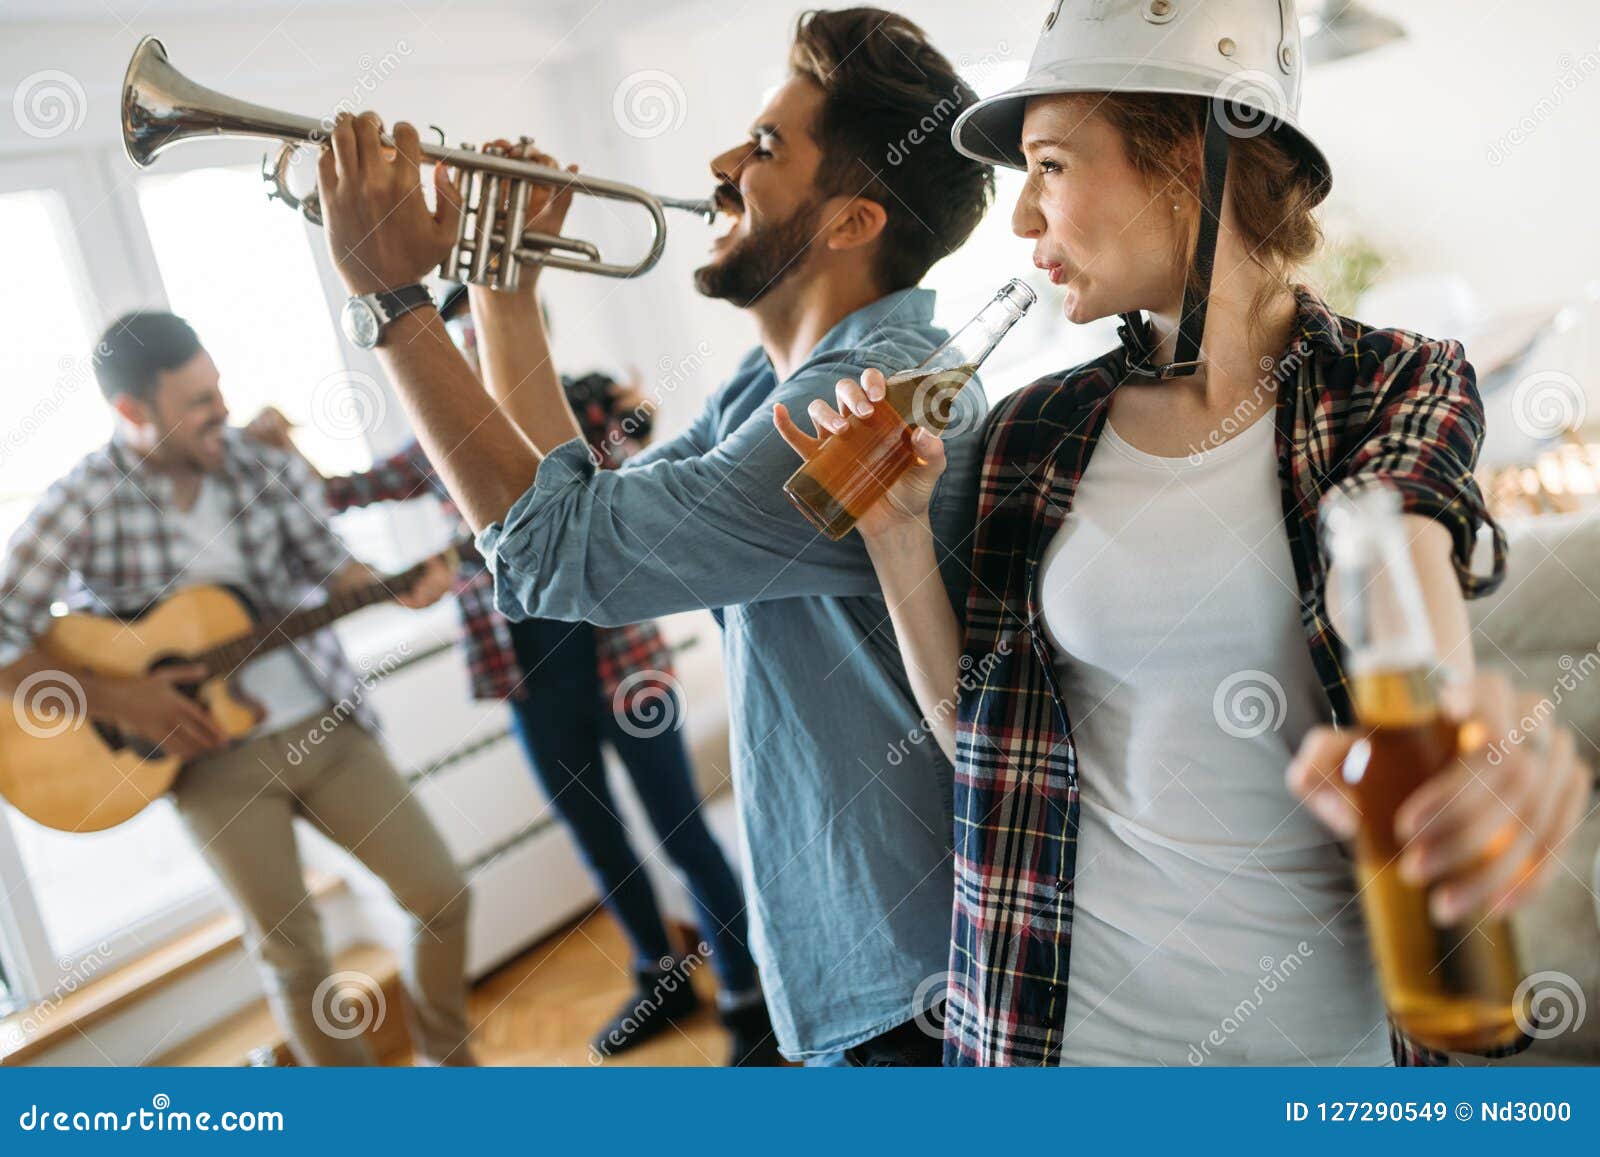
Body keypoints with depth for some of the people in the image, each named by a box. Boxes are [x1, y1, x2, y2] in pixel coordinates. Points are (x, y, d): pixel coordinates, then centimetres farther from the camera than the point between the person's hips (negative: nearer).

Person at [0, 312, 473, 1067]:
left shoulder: (266, 470, -2)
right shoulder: (82, 504, -12)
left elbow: (327, 565, 4)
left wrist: (398, 588, -16)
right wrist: (114, 700, -18)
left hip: (323, 723, 3)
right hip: (212, 754, -3)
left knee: (441, 895, 3)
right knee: (294, 957, 2)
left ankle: (445, 1061, 29)